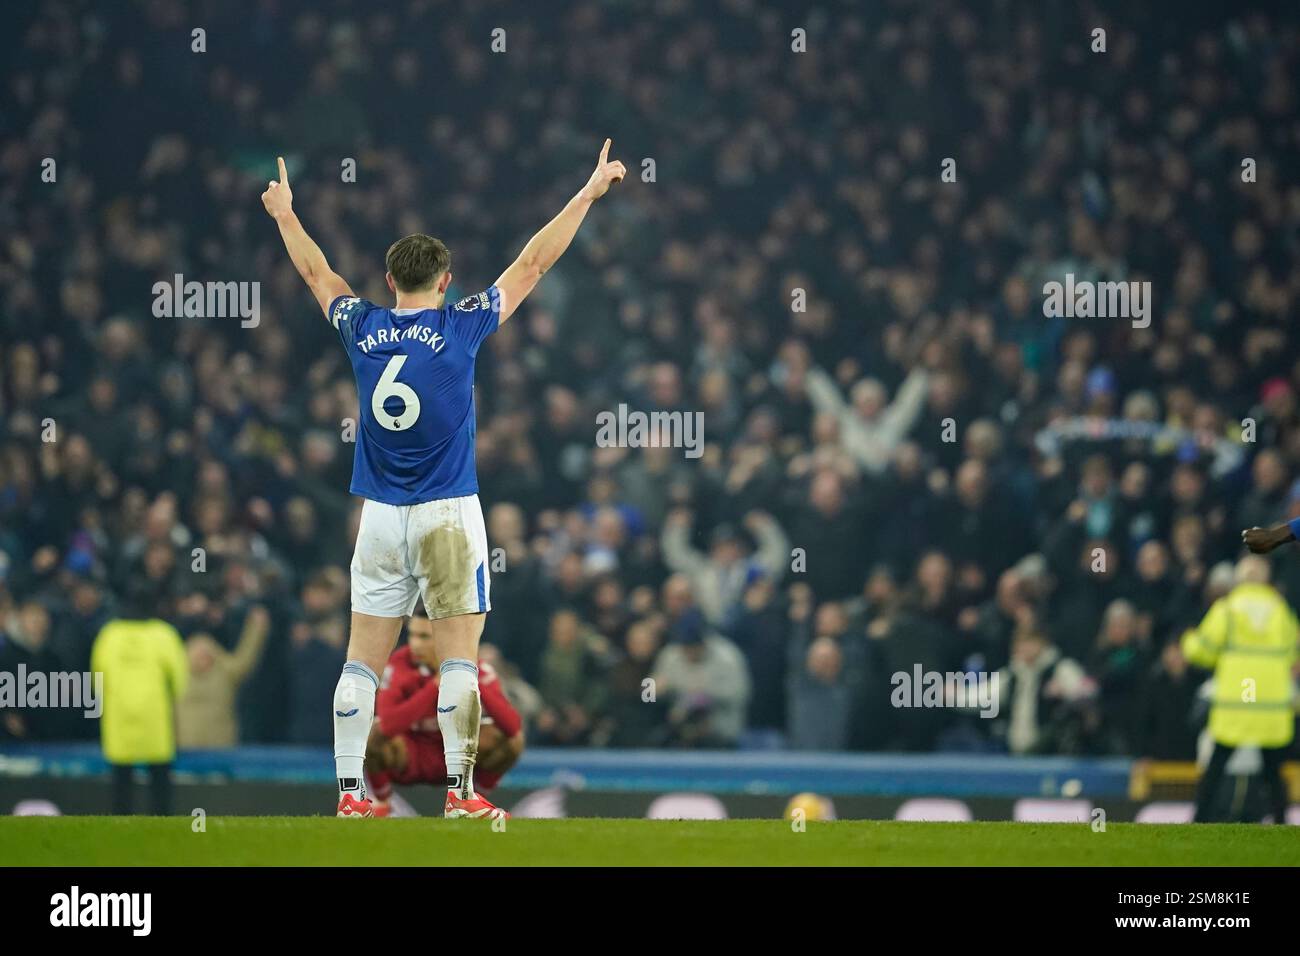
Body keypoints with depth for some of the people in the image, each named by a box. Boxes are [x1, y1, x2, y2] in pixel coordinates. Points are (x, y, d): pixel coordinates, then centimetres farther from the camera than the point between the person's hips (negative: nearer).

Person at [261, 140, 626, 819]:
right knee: (458, 657, -3)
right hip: (448, 516, -3)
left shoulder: (363, 329, 3)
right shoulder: (459, 327, -5)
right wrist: (589, 193, 8)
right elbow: (533, 263, 0)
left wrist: (285, 214, 38)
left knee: (363, 660, 5)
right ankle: (461, 793, -8)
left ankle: (350, 793, 2)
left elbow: (317, 273, 21)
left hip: (379, 518, 4)